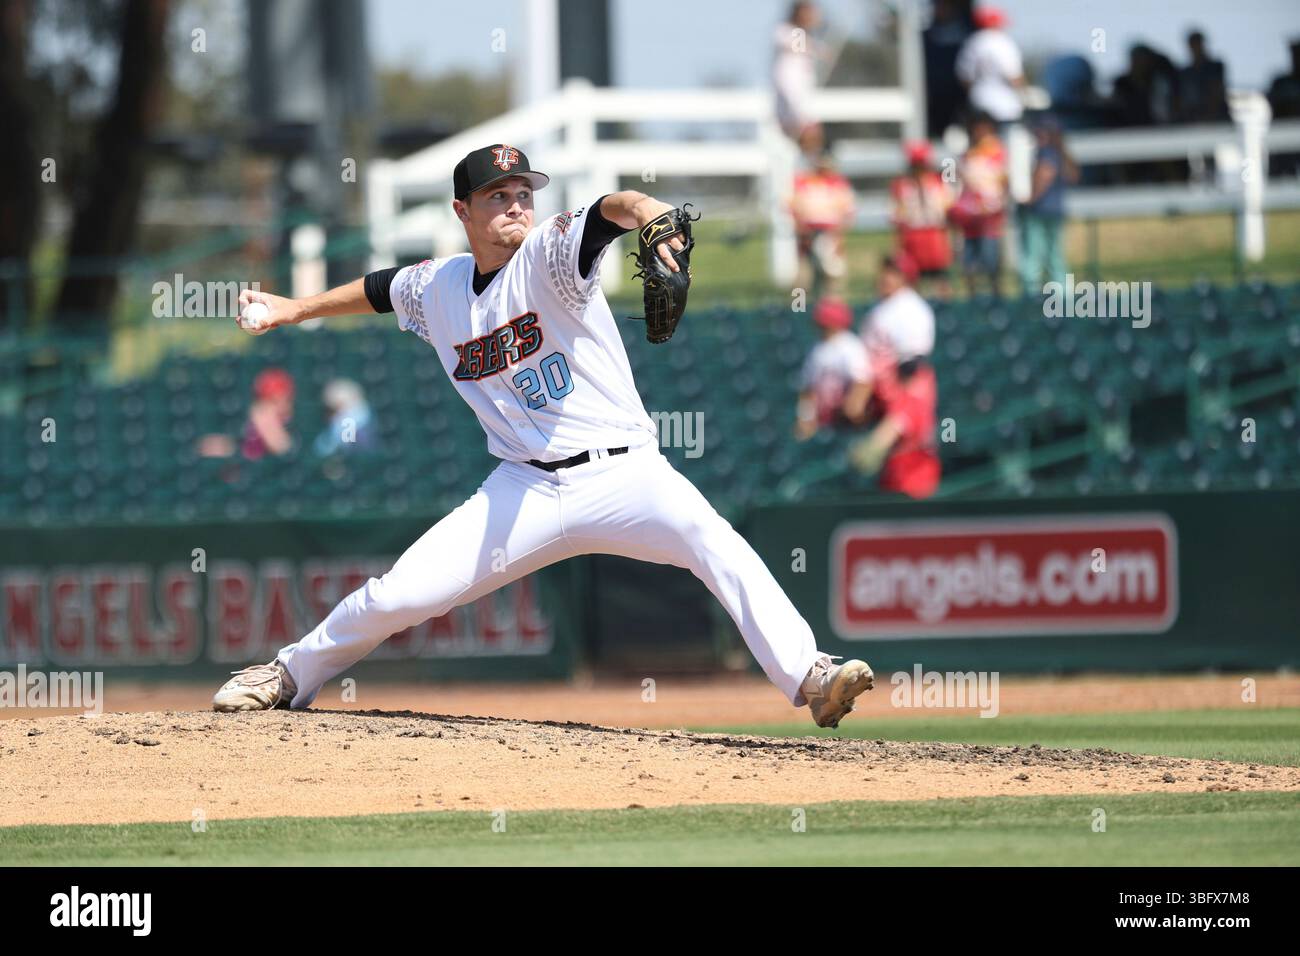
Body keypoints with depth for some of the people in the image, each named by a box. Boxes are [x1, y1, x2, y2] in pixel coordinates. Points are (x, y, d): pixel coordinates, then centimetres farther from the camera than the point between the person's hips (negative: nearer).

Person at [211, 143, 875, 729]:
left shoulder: (547, 253, -7)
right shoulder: (437, 289, 9)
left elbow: (612, 211, -29)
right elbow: (380, 289, 32)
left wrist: (652, 216, -52)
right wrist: (297, 310, 42)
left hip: (622, 474, -4)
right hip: (525, 489, 4)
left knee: (718, 547, -32)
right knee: (397, 595, -1)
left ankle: (807, 678, -36)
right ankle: (291, 674, 24)